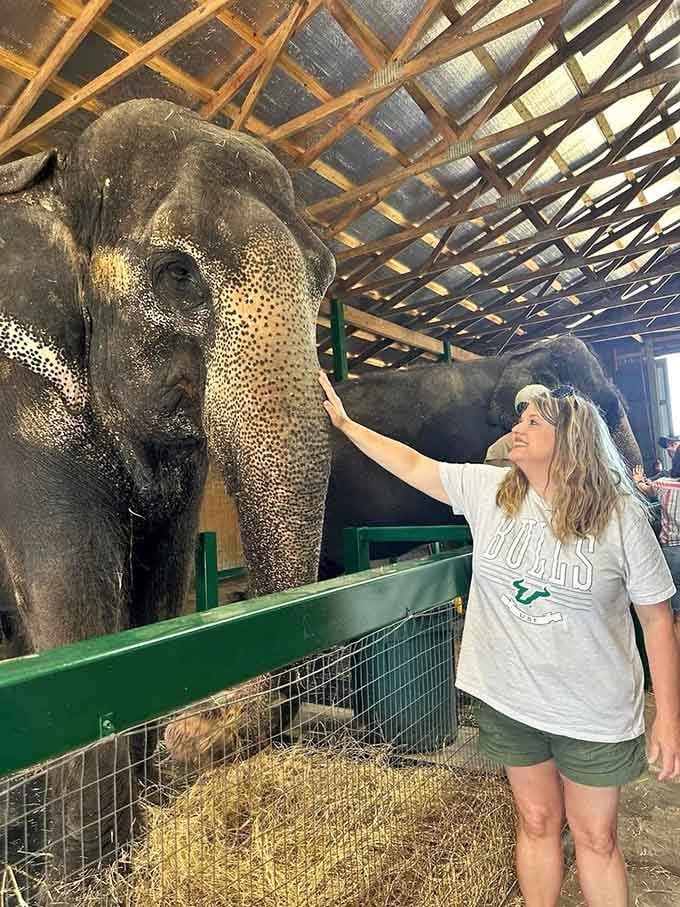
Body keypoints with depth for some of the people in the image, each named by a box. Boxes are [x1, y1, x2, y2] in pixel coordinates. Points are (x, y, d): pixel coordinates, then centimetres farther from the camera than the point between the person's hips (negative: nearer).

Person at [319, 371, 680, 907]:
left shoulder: (620, 514, -13)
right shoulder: (487, 490, -7)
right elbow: (412, 465, -1)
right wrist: (345, 424, 1)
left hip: (596, 715, -2)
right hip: (509, 701, 2)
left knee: (595, 837, 17)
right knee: (537, 822, 21)